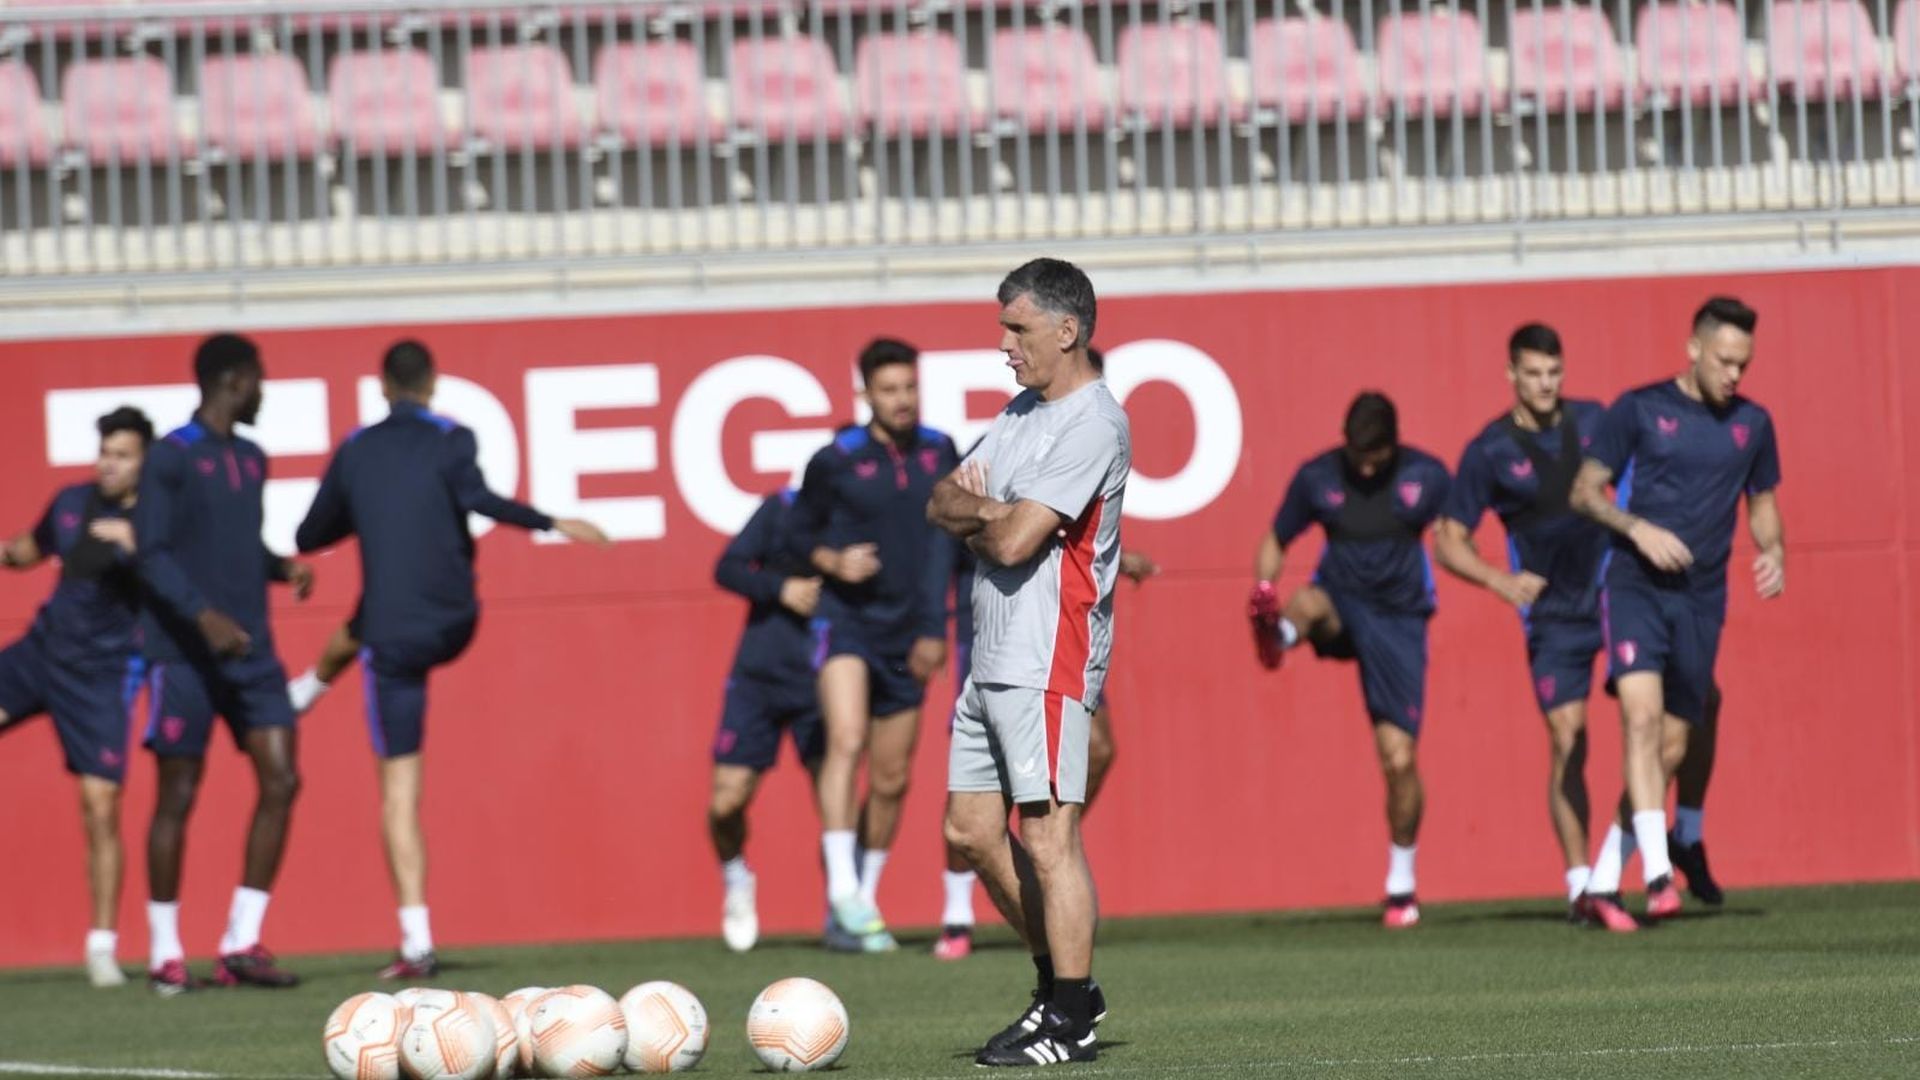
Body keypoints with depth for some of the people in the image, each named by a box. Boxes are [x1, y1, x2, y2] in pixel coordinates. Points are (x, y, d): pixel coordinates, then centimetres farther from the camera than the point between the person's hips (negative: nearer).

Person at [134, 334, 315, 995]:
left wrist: (283, 569, 3)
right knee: (178, 796, -1)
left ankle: (242, 944, 2)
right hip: (184, 655, -7)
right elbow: (151, 555, -13)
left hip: (249, 651, 7)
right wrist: (204, 616, -25)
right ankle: (166, 954, 8)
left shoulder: (250, 461, 16)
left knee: (280, 781, -3)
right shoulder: (171, 459, -7)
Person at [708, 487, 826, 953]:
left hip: (821, 684, -1)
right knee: (728, 800, 0)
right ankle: (736, 882, 30)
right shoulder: (782, 509, -2)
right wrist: (781, 589, -16)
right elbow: (729, 568, 1)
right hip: (759, 675, 1)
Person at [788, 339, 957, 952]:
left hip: (907, 633, 4)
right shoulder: (835, 461, -6)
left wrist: (934, 629, 10)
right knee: (847, 740, -25)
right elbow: (800, 533, 6)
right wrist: (833, 560, -15)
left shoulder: (939, 454, 4)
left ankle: (857, 914, 19)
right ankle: (844, 891, -28)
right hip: (845, 619, -4)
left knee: (892, 778, 6)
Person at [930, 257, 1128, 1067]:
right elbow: (944, 504, 16)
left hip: (1048, 659, -10)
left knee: (1049, 837, -9)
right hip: (991, 658, 10)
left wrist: (976, 511, 1)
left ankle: (1072, 1024, -5)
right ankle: (1062, 984, 23)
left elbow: (1014, 541, -20)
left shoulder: (1092, 425, -14)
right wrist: (984, 510, -6)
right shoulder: (1024, 412, 17)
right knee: (971, 830, 11)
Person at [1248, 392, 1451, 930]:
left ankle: (1402, 883, 12)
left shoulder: (1427, 477, -5)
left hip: (1399, 617, -1)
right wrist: (1263, 590, -13)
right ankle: (1277, 634, -72)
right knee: (1306, 604, -37)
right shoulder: (1317, 478, -3)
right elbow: (1275, 542, 7)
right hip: (1341, 604, 1)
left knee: (1399, 759, -4)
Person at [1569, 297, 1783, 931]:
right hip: (1636, 586, -4)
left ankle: (1604, 883, 14)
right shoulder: (1639, 410, -1)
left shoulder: (1752, 425, 9)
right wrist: (1638, 528, -16)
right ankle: (1657, 873, -29)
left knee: (1671, 748, 3)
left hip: (1701, 599, 4)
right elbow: (1586, 491, 2)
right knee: (1642, 715, -22)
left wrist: (1773, 552, 1)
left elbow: (1762, 502, 22)